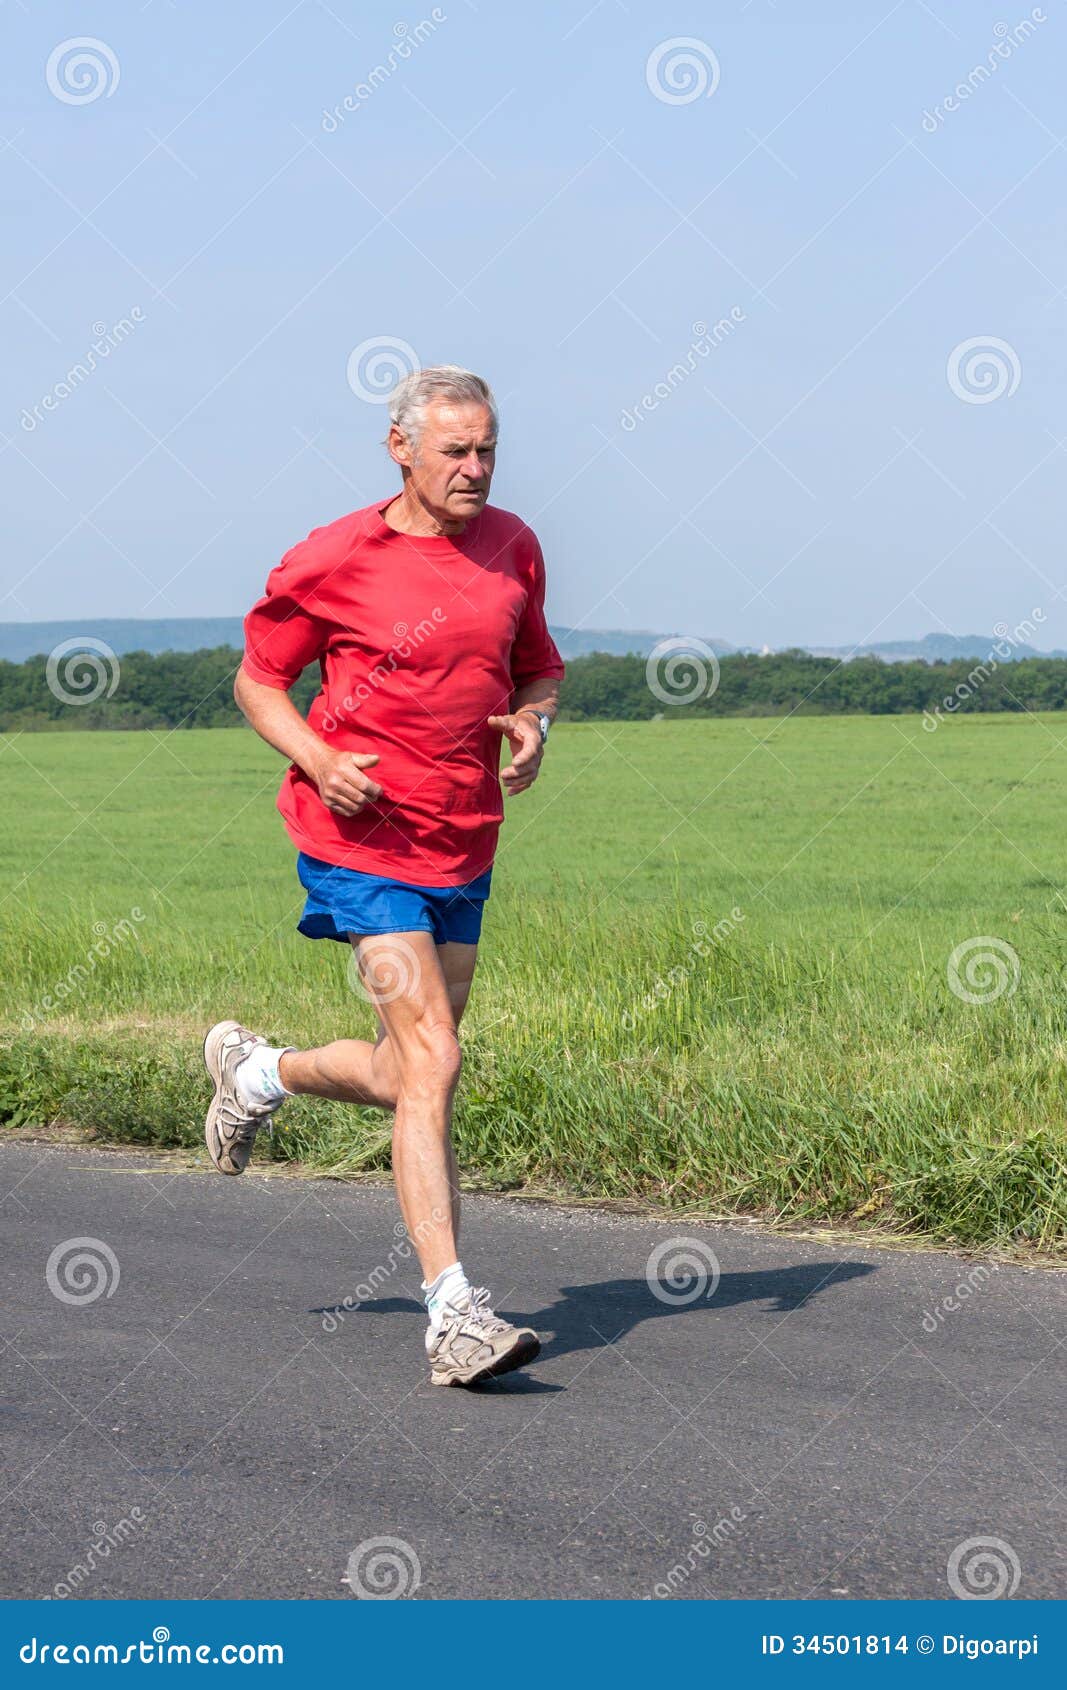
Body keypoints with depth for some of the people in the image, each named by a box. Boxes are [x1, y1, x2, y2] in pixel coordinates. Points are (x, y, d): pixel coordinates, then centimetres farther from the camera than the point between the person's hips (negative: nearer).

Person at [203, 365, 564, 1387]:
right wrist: (321, 760, -16)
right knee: (431, 1065, -16)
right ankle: (453, 1317, -17)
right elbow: (257, 679, 2)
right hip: (363, 842, -6)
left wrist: (534, 725, -4)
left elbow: (538, 669, 20)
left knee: (407, 1076, 15)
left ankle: (257, 1071, 45)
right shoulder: (331, 563, -8)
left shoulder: (512, 547, 7)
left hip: (463, 849, 6)